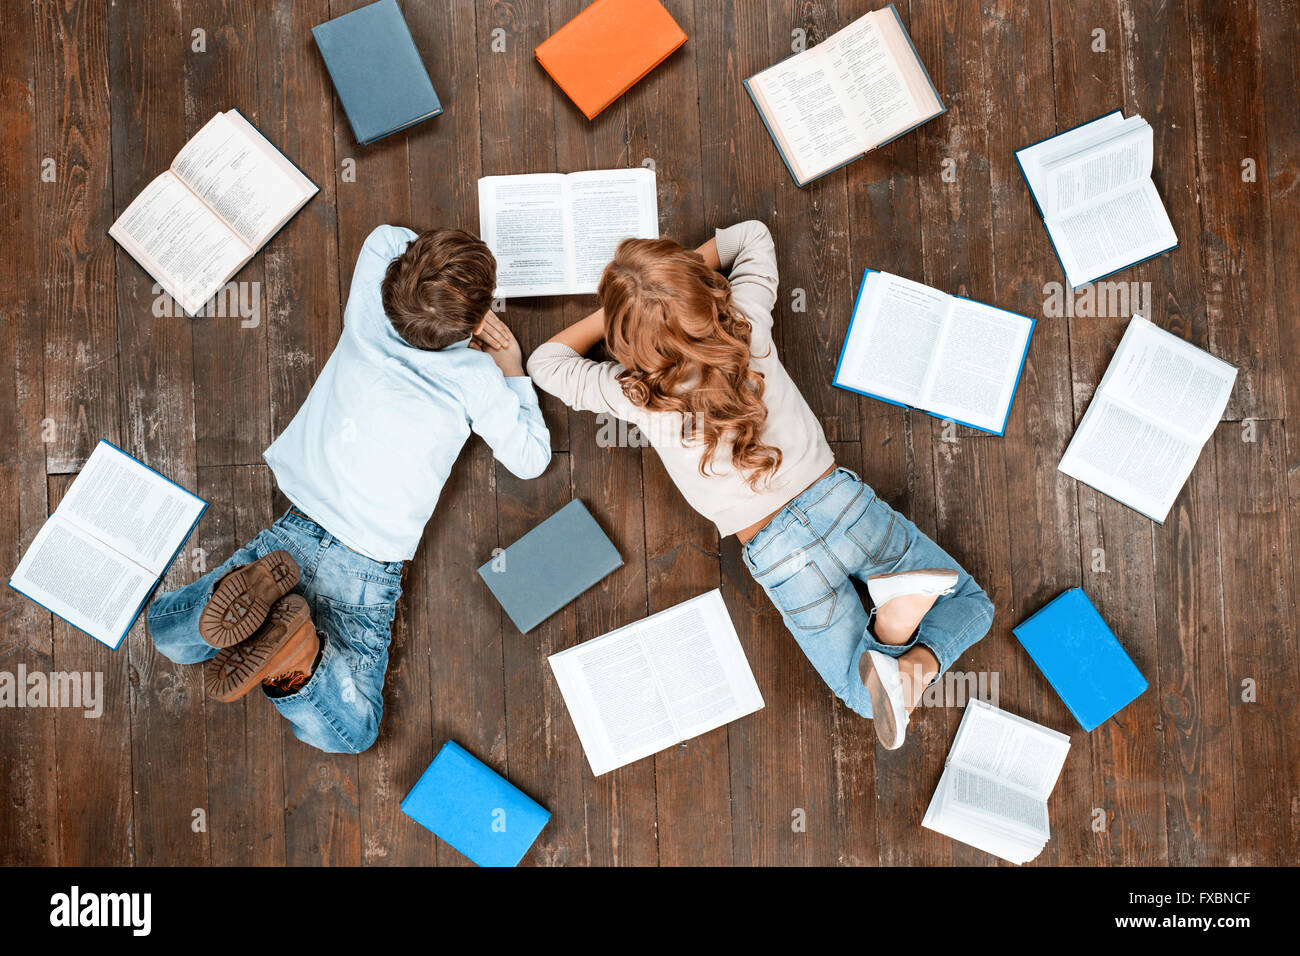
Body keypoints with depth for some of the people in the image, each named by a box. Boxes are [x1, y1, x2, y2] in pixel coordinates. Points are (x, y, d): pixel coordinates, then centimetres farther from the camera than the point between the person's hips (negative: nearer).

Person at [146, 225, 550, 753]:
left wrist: (451, 299, 21)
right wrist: (513, 373, 18)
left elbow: (389, 235, 23)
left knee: (168, 632, 14)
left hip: (298, 529, 3)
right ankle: (297, 652, -23)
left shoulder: (369, 316, 0)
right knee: (348, 732, 5)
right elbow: (531, 459, 7)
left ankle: (259, 588, -14)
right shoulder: (477, 377, -9)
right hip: (369, 563, -2)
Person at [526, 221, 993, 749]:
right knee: (970, 602, 23)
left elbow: (545, 360, 9)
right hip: (842, 502, 2)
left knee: (865, 695, 19)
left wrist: (617, 309, 15)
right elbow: (752, 234, 17)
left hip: (781, 560, -1)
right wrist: (681, 274, 13)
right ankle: (918, 664, -11)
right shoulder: (746, 322, -6)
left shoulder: (636, 395, -10)